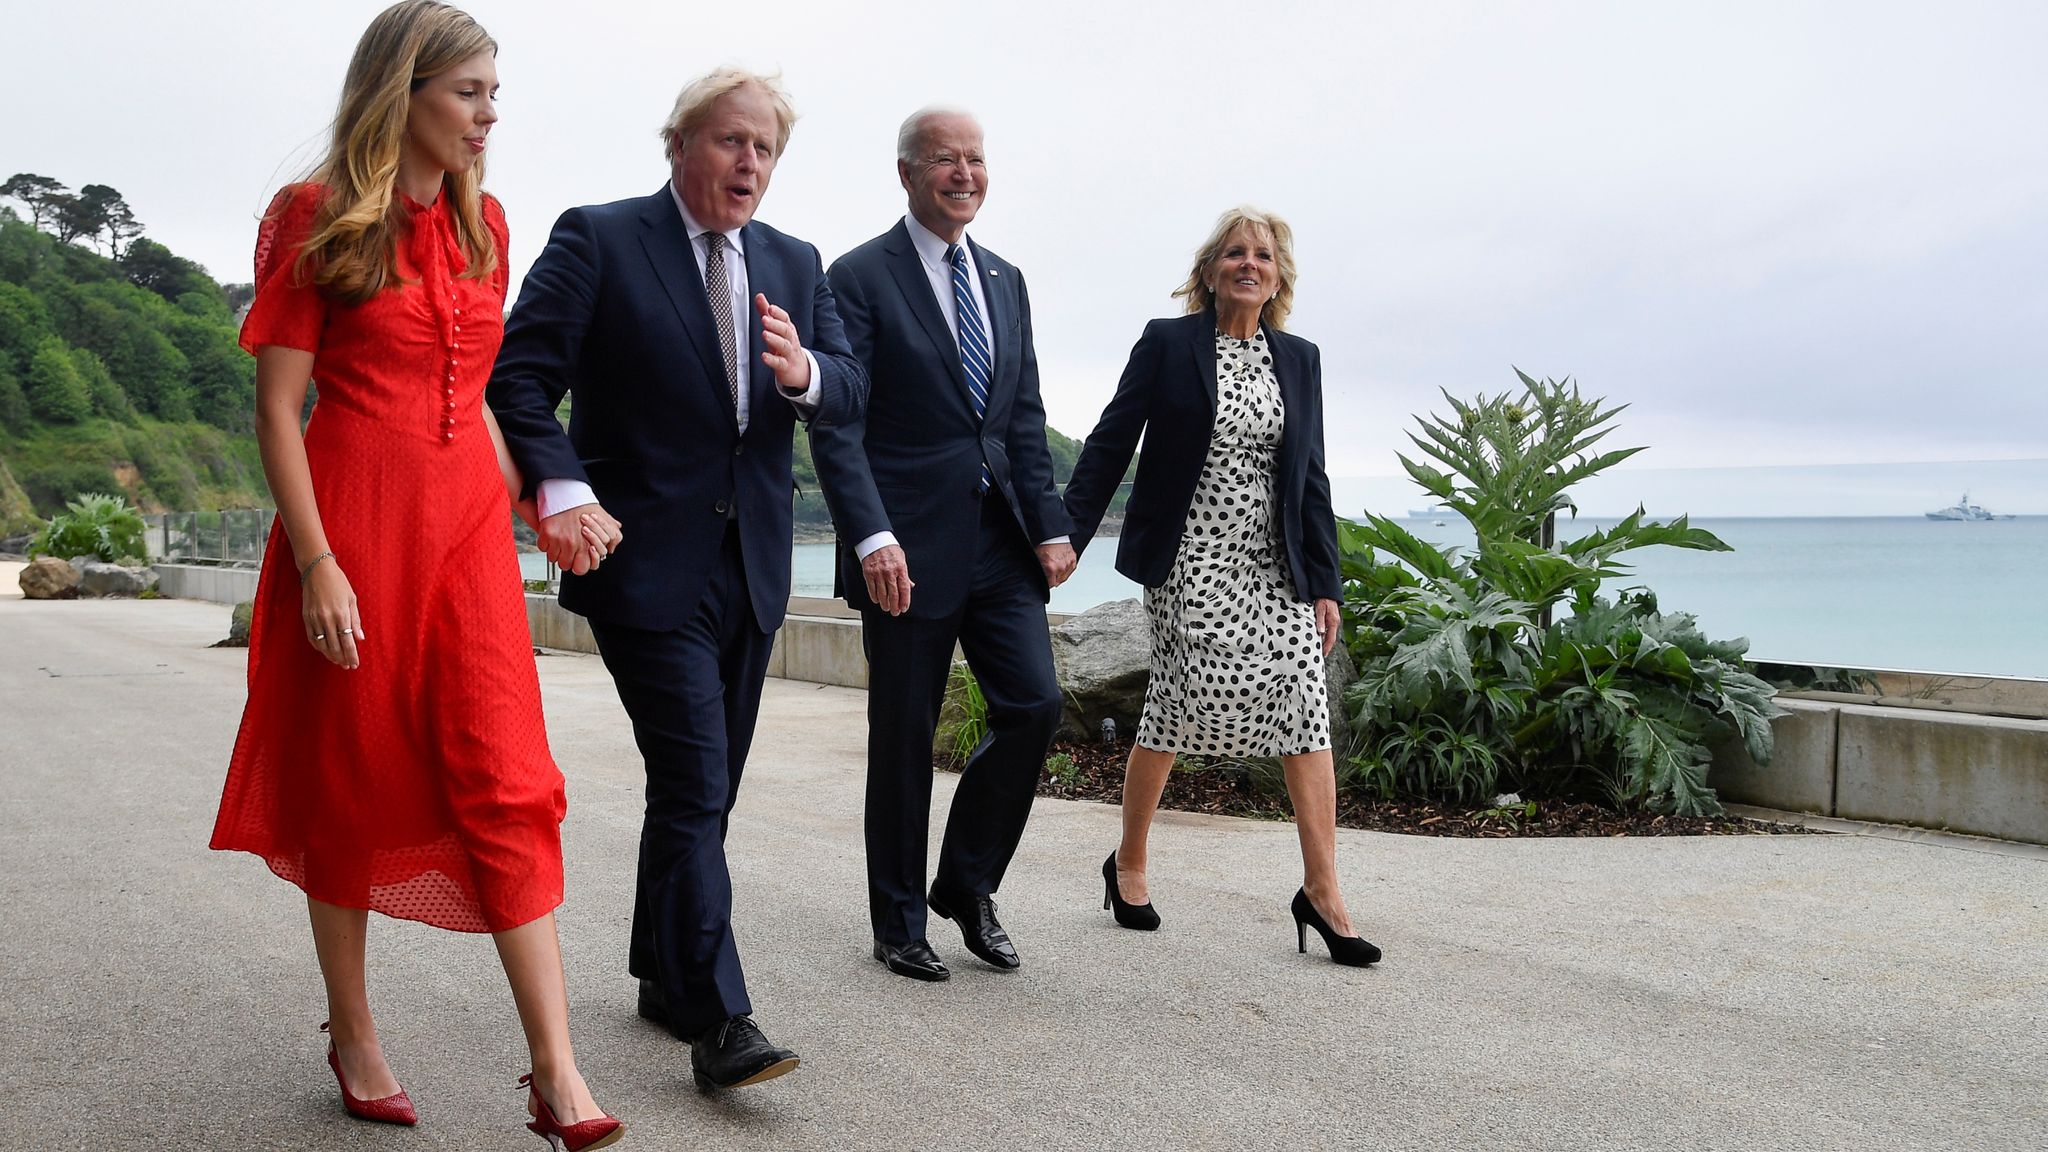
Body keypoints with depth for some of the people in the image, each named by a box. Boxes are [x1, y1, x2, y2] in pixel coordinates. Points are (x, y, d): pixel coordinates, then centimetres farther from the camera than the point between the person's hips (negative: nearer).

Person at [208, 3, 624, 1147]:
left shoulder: (483, 225, 12)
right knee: (350, 785, 8)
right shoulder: (316, 219, -3)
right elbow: (277, 406, -7)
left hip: (467, 526, 4)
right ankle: (354, 1038, 27)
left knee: (507, 786, -5)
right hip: (353, 527, -4)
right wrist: (317, 562, -14)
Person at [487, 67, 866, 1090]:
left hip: (751, 569, 6)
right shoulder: (597, 241, -4)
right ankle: (717, 1020, -4)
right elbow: (520, 376, -10)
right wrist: (562, 488, -25)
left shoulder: (795, 265, 12)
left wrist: (804, 373, -16)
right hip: (646, 564, -6)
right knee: (693, 787, -10)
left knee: (702, 787, 15)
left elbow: (853, 391, 7)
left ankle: (662, 976, 31)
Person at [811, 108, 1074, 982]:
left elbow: (1026, 417, 14)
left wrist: (1050, 526, 4)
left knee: (1035, 706, -2)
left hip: (1001, 540, 6)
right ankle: (899, 922, 21)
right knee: (904, 737, 4)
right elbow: (837, 424, -11)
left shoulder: (1005, 281, 15)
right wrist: (871, 536, -22)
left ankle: (967, 882, 21)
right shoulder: (862, 277, -4)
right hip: (909, 546, -5)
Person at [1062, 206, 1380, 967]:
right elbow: (1110, 445, -2)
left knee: (1304, 706, -5)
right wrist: (1064, 537, -8)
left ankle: (1322, 892, 0)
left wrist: (1324, 583, 7)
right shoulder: (1168, 343, 0)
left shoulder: (1299, 359, 12)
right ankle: (1128, 864, 18)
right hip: (1189, 561, -4)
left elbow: (1311, 477, 11)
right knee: (1179, 705, -4)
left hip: (1274, 564, 4)